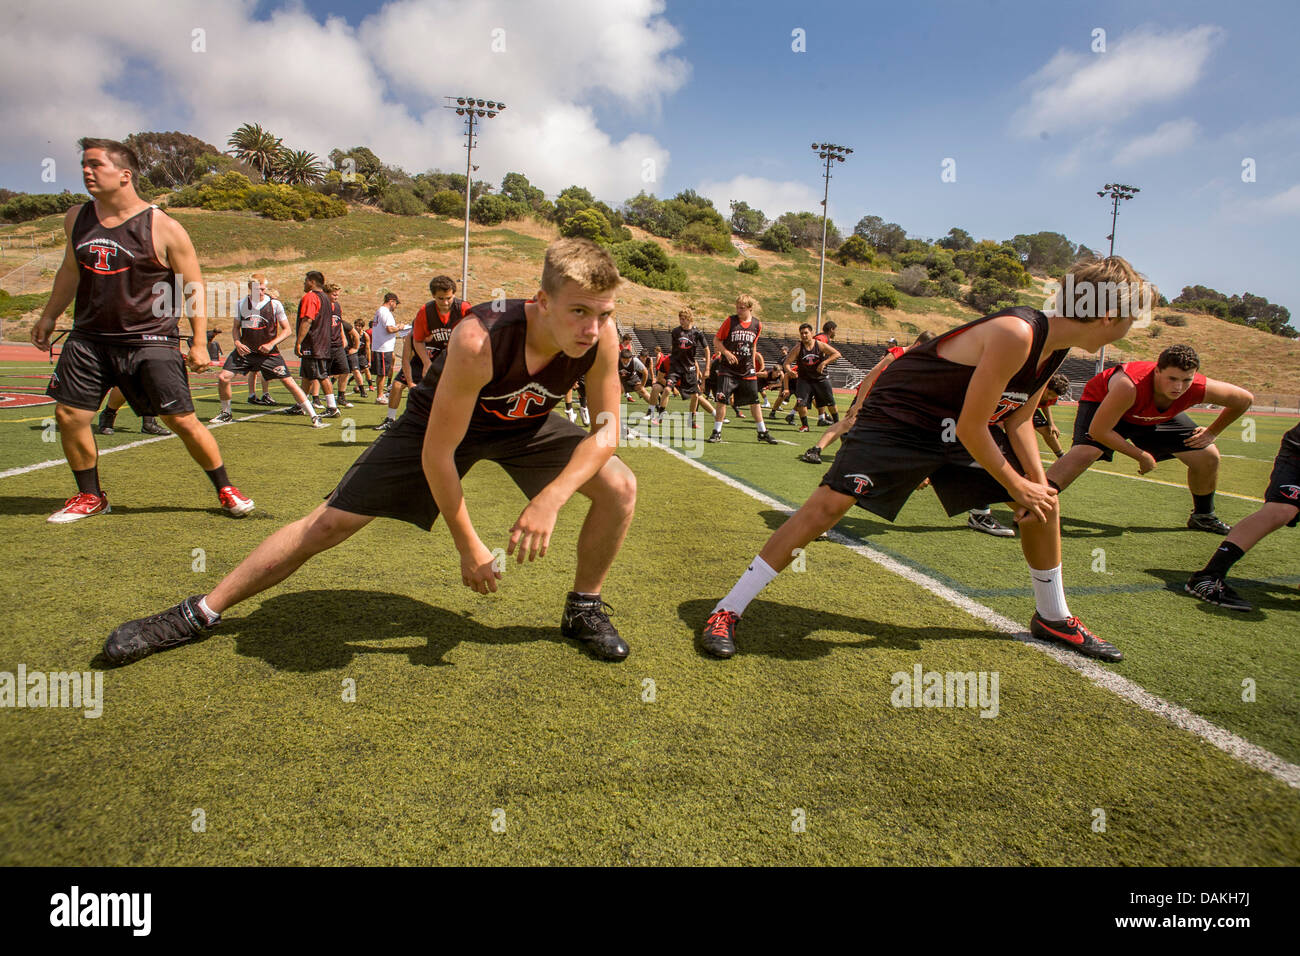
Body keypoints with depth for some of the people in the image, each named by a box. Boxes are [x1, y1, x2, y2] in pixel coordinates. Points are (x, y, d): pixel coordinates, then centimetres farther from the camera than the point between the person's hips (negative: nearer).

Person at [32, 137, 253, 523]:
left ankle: (226, 490, 12)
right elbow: (71, 270, 23)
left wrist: (199, 343, -11)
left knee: (182, 421, -6)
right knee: (69, 416, 3)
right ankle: (90, 496, 23)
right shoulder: (76, 219, 7)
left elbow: (194, 288, -5)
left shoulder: (163, 228, -9)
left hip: (150, 340, -5)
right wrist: (48, 316, 27)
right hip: (88, 338, 5)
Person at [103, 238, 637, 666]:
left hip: (524, 423, 4)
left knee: (619, 486, -16)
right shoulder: (479, 341, -40)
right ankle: (201, 614, 15)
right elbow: (436, 454, -31)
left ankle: (583, 610, 6)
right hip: (441, 420, -3)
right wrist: (468, 546, -24)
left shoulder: (601, 335, -29)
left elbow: (607, 427, -19)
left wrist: (550, 499, -36)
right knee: (332, 520, -4)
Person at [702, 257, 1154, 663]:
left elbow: (1018, 421, 11)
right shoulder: (1016, 334, -29)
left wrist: (1037, 481, -4)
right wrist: (1017, 487, -12)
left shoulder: (1055, 348, 1)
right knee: (829, 503, -23)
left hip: (955, 429, 9)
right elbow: (971, 427, -26)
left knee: (1044, 499, 10)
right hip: (897, 420, -9)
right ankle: (726, 612, -15)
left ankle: (1053, 618, 31)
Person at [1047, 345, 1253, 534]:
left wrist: (1212, 432, -4)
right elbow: (1098, 431, -37)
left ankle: (1203, 516, 25)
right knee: (1084, 453, -33)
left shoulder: (1200, 389, -30)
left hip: (1157, 416, 5)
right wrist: (1142, 457, -27)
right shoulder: (1129, 386, -45)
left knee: (1209, 457, 1)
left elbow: (1245, 399, -9)